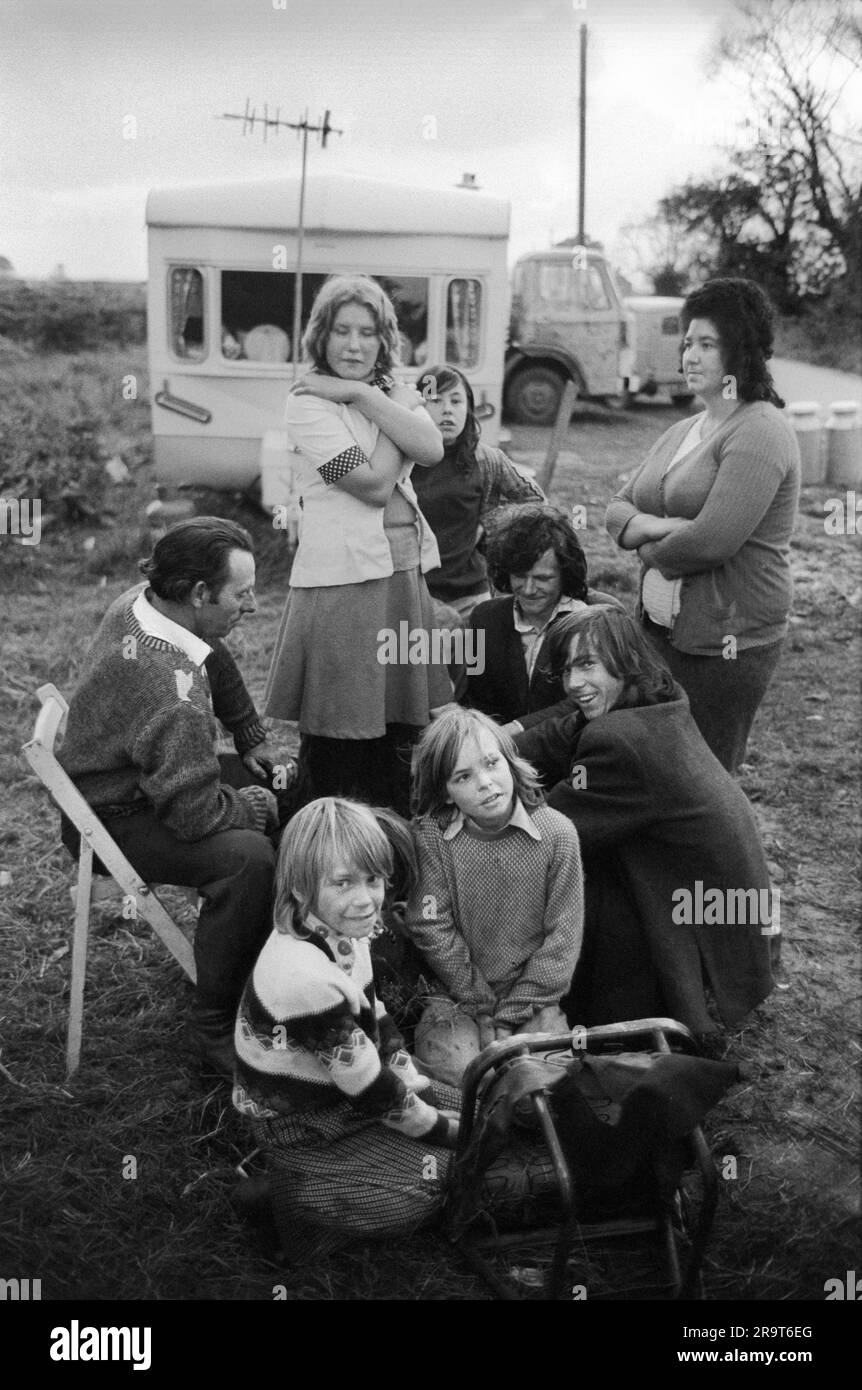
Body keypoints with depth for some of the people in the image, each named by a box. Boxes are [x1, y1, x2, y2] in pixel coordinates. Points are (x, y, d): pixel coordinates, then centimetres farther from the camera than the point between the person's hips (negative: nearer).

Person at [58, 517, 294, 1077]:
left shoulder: (138, 601, -7)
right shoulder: (170, 686, -37)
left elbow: (218, 665, 12)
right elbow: (195, 814, -34)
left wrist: (256, 742, 10)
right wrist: (253, 805, -15)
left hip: (143, 778, 10)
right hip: (113, 823, -10)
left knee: (296, 784, 9)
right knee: (246, 856, -33)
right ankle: (217, 1027, -15)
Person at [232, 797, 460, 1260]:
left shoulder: (342, 933, -7)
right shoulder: (304, 977, -35)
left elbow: (376, 1022, 7)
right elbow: (370, 1089, -25)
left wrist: (423, 1091, 2)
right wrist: (441, 1127, -11)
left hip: (342, 1098, 9)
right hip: (304, 1132, -9)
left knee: (473, 1109, 9)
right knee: (441, 1181, -13)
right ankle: (294, 1199, 1)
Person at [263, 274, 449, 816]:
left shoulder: (397, 395, 14)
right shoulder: (308, 403, -5)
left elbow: (432, 450, -8)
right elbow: (374, 484, -14)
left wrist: (361, 394, -10)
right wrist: (394, 405, -4)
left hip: (406, 569, 6)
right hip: (342, 577, -6)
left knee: (402, 728, 14)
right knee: (340, 737, 1)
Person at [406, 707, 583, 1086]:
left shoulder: (557, 833, -8)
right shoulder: (429, 834, -9)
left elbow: (563, 934, -5)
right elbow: (431, 928, -9)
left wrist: (514, 1009, -8)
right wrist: (484, 1004, -10)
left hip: (533, 999, 0)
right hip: (456, 995, 0)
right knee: (456, 1070, -21)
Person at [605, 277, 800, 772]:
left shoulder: (759, 431, -14)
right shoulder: (682, 432, 13)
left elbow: (712, 541, -24)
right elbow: (617, 511, 11)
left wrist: (650, 549, -5)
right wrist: (659, 527, -11)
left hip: (728, 641, -8)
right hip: (660, 627, 8)